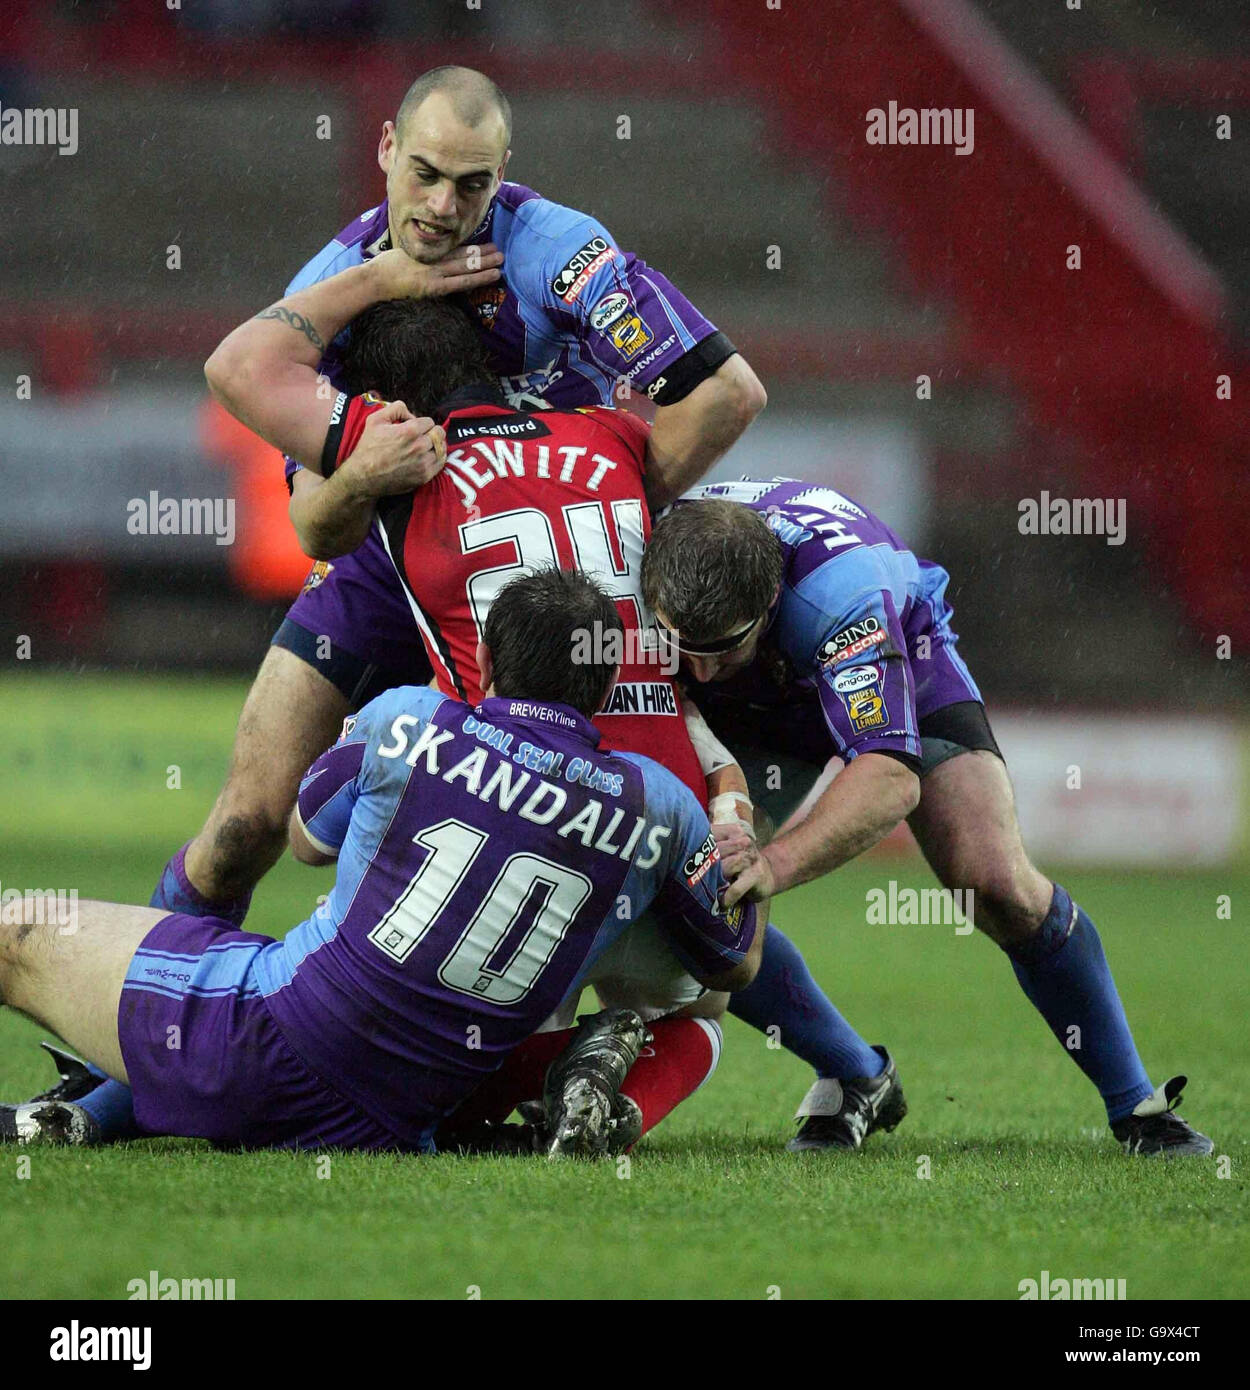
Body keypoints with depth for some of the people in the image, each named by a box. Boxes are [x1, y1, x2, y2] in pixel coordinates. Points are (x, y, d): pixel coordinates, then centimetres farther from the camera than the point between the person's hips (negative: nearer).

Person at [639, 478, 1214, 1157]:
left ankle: (1136, 1105, -4)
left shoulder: (835, 579, -46)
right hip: (755, 712, 4)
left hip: (901, 667, -4)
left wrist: (776, 863, -66)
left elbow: (891, 776, -51)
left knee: (999, 885, -21)